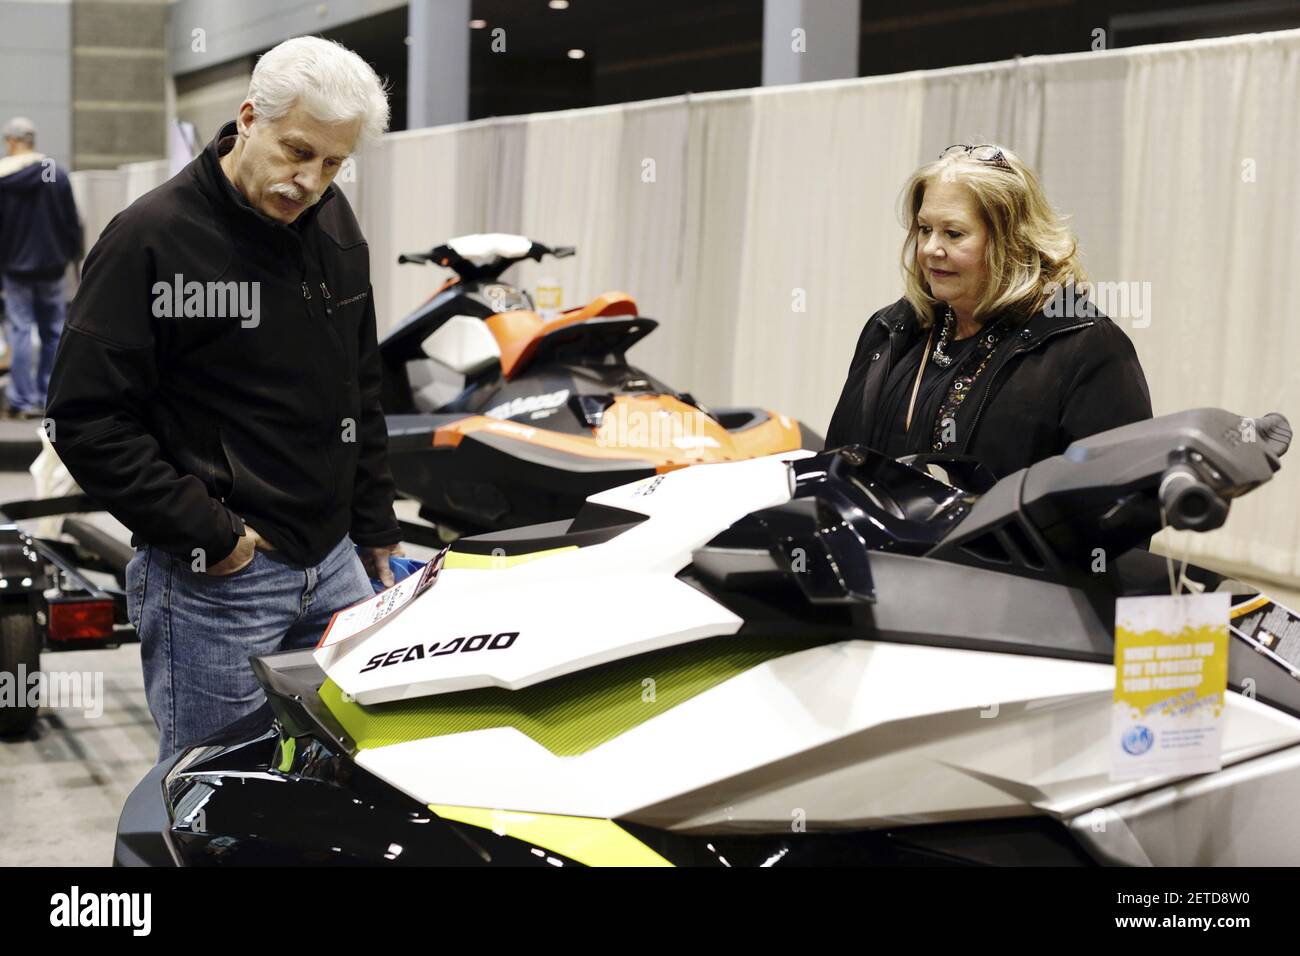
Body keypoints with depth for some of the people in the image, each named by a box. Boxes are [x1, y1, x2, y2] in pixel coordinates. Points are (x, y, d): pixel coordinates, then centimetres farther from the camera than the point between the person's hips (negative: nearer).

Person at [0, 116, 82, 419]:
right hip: (51, 264, 1)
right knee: (52, 331, 10)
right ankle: (48, 397, 12)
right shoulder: (57, 173, -5)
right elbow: (71, 220, -1)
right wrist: (73, 251, 12)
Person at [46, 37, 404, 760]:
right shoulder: (150, 238, -12)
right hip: (213, 584, -6)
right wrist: (209, 536, -16)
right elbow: (89, 421, -15)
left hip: (335, 566, 7)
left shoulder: (335, 226, 10)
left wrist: (376, 532, 16)